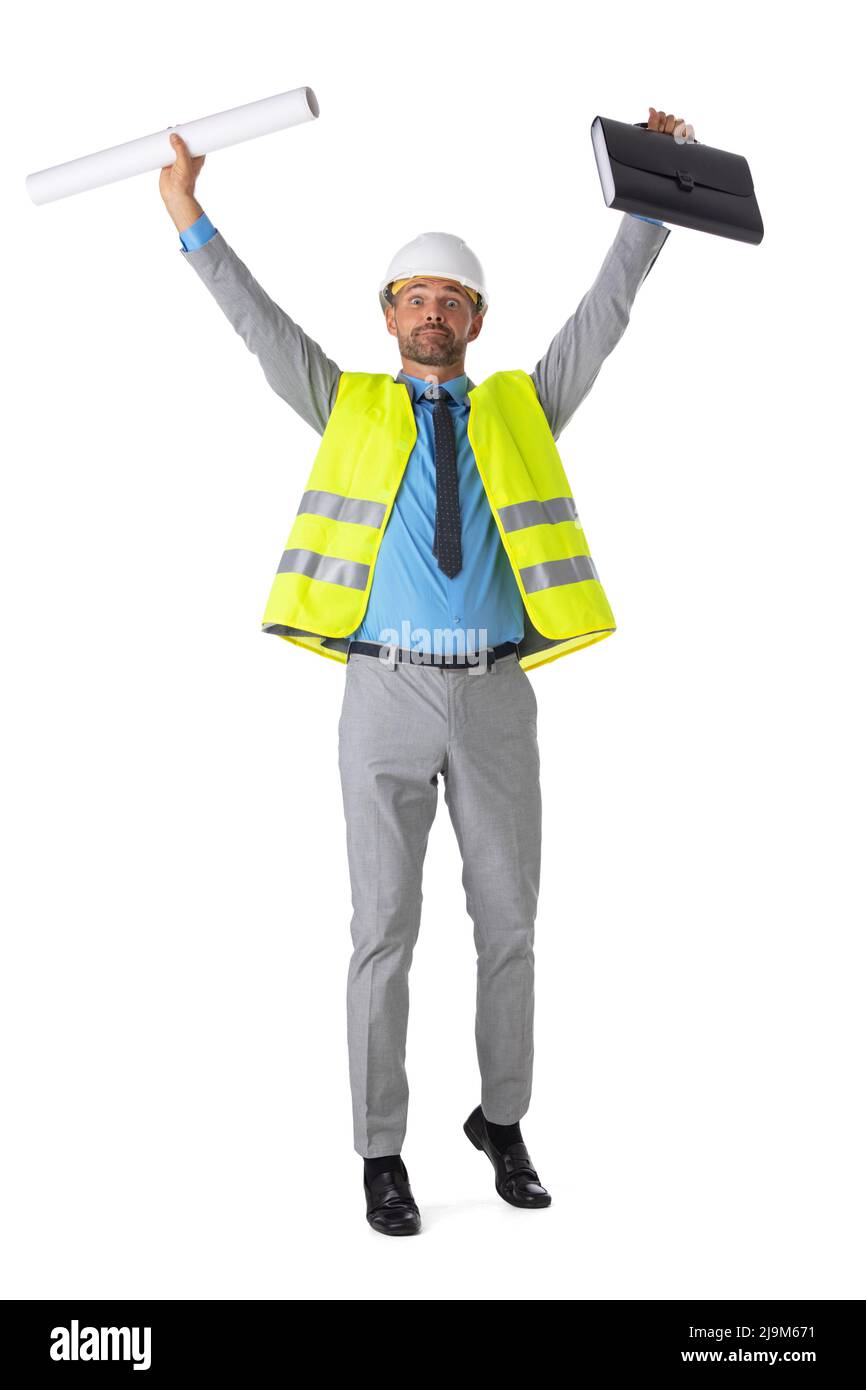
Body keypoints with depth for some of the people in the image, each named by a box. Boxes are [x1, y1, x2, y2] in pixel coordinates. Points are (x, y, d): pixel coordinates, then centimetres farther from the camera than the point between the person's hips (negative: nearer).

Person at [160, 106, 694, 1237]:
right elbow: (261, 327, 5)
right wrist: (190, 221, -4)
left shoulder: (521, 409, 15)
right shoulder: (353, 409, 13)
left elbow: (606, 315, 9)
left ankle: (503, 1122, 25)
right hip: (387, 694, -1)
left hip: (495, 698, 2)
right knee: (385, 929, -1)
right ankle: (382, 1155, 10)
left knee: (508, 925, 7)